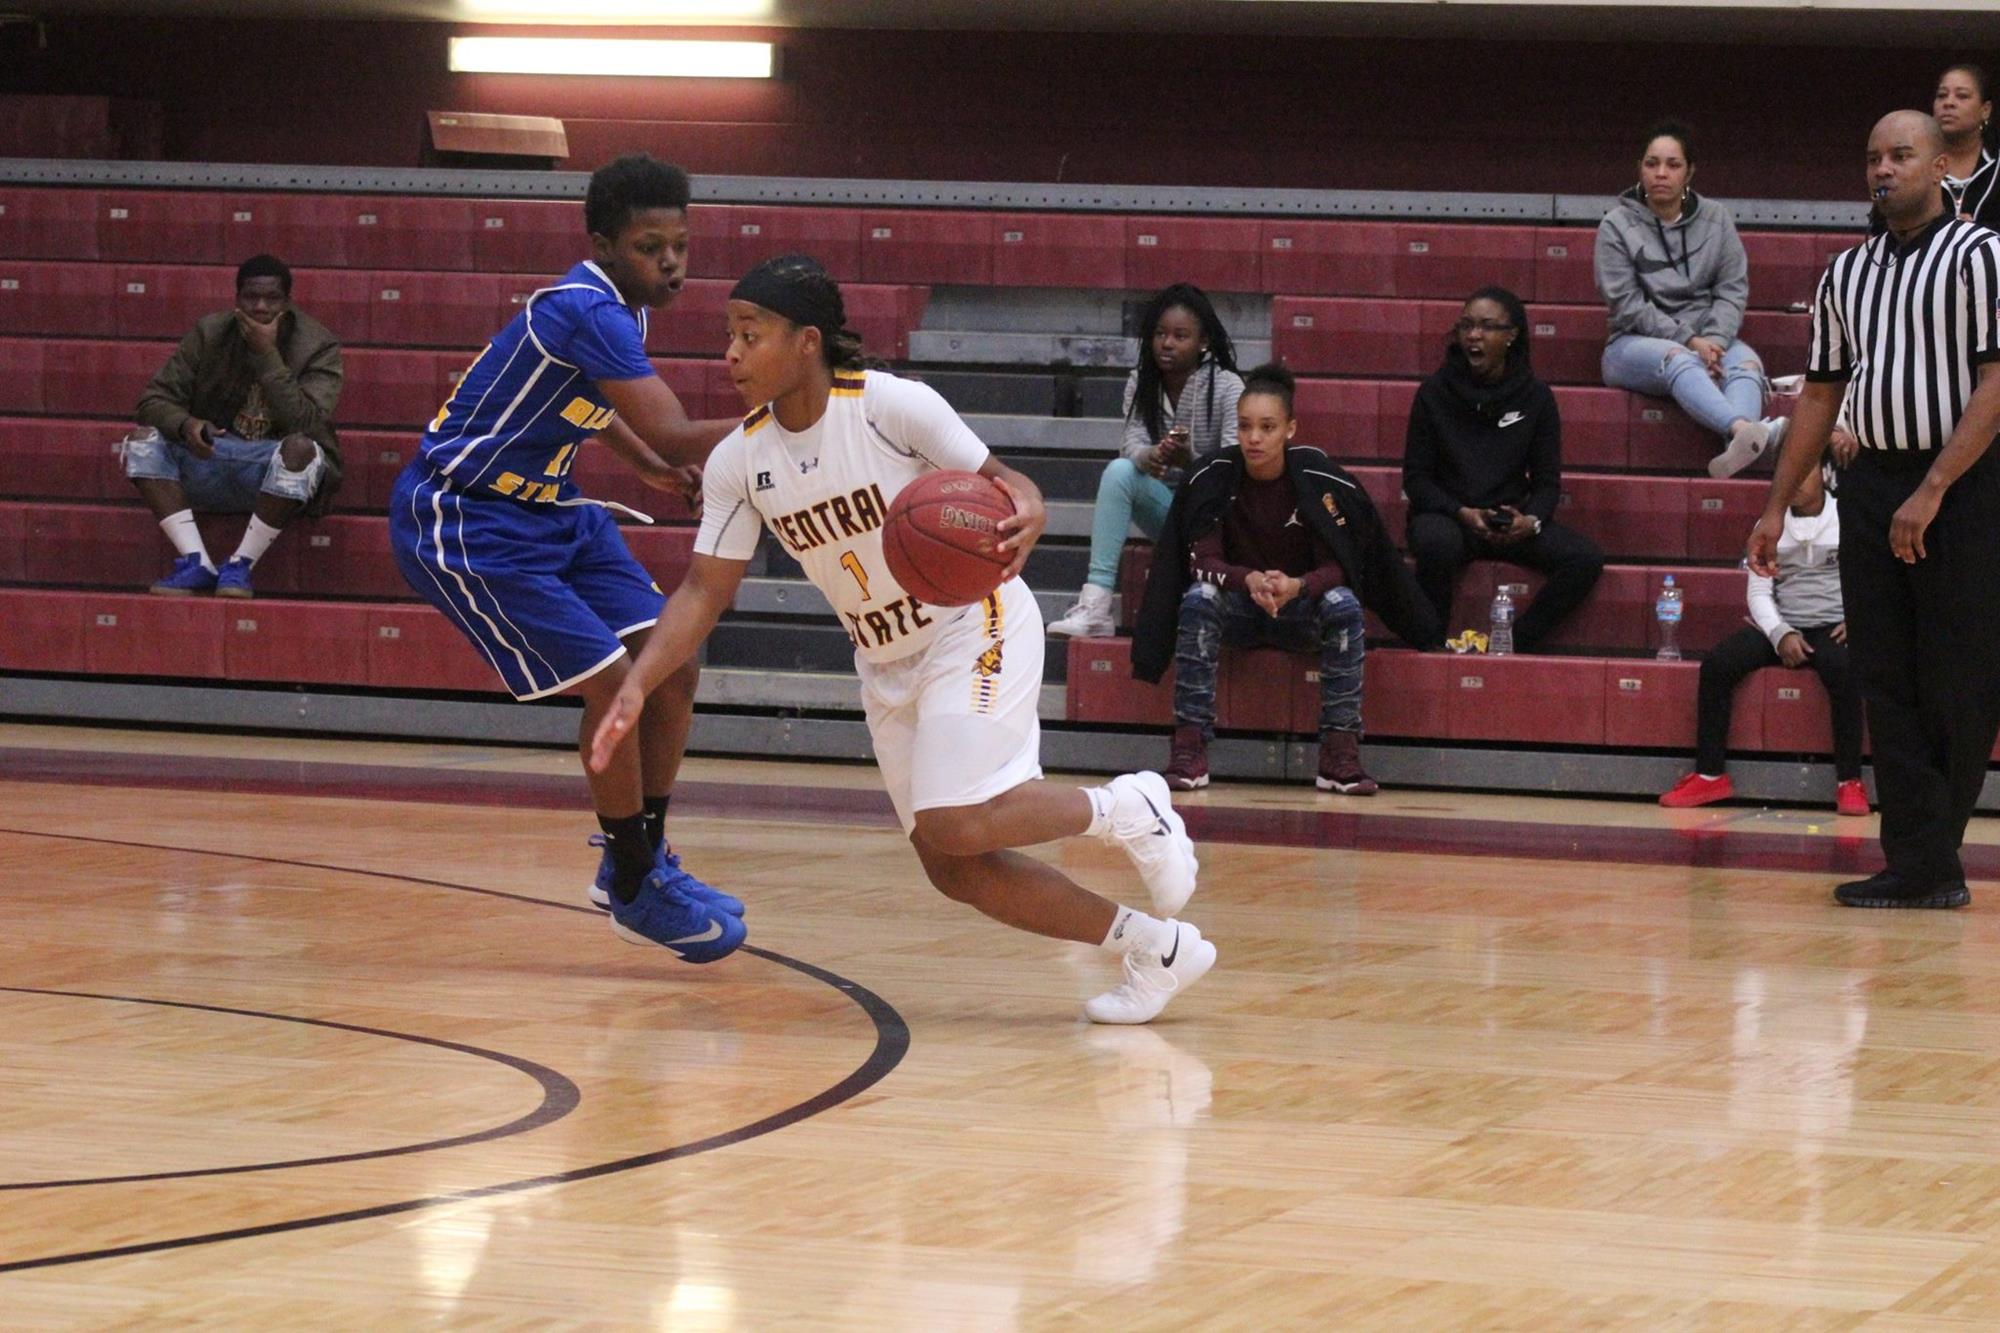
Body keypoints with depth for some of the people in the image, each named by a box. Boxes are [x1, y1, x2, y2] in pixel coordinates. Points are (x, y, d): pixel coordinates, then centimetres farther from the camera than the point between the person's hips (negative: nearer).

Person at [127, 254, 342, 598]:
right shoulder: (209, 333, 2)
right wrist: (185, 425, -24)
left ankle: (240, 566, -25)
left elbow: (304, 423, -22)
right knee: (142, 440, -18)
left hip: (278, 469, -4)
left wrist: (267, 355, -24)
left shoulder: (317, 347, -8)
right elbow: (155, 398, -1)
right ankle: (196, 562, -25)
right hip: (212, 458, 4)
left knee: (301, 448, -37)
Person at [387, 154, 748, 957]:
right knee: (611, 680, -14)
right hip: (461, 520, -10)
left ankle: (642, 858, 17)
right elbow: (675, 436, -35)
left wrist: (649, 465, 14)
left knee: (672, 667, 4)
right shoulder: (587, 312, -28)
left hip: (547, 507, 10)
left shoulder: (617, 309, 3)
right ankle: (634, 887, 2)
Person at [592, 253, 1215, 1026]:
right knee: (953, 869, 1)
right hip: (886, 663, 6)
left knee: (953, 826, -25)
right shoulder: (738, 462, -5)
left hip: (973, 627, -6)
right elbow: (705, 590, 0)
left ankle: (1122, 810, 1)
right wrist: (637, 686, -13)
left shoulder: (891, 406, -21)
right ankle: (1154, 948, 14)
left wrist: (1023, 522, -39)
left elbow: (1003, 483, -15)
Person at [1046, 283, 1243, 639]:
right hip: (1163, 502, 3)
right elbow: (1132, 443, -13)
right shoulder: (1140, 383, 2)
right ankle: (1094, 604, -38)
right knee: (1119, 471, -27)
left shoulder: (1227, 387, -11)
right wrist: (1149, 457, -39)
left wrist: (1189, 460, -41)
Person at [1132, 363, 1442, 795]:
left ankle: (1340, 755, -27)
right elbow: (1202, 563, -15)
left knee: (1343, 604, -31)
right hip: (1237, 608, 0)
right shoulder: (1212, 479, -13)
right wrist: (1248, 580, -37)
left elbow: (1337, 567, -15)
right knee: (1198, 599, -31)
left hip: (1302, 609, 0)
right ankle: (1189, 750, -33)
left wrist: (1296, 586, -38)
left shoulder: (1319, 479, -15)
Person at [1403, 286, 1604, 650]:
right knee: (1438, 545, -39)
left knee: (1586, 558, -23)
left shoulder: (1535, 397, 4)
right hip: (1446, 514, -2)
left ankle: (1514, 645, -19)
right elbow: (1416, 477, 0)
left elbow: (1547, 482, 6)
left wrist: (1530, 521, -16)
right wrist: (1463, 514, -18)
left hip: (1513, 520, 2)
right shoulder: (1435, 392, 0)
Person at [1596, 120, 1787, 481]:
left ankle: (1737, 449, -63)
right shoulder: (1617, 227, 3)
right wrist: (1687, 340, -16)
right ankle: (1744, 429, -67)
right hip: (1635, 344, -3)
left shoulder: (1716, 219, 12)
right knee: (1678, 359, -38)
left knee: (1746, 361, -31)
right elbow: (1626, 305, -5)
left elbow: (1733, 289, 6)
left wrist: (1714, 340, -14)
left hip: (1707, 339, 3)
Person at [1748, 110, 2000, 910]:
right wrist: (1777, 507, 15)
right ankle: (1921, 867, 2)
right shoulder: (1847, 274, 15)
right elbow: (1821, 394, 19)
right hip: (1871, 485, 6)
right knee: (1887, 685, 2)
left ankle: (1927, 856, 7)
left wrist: (1932, 492, -18)